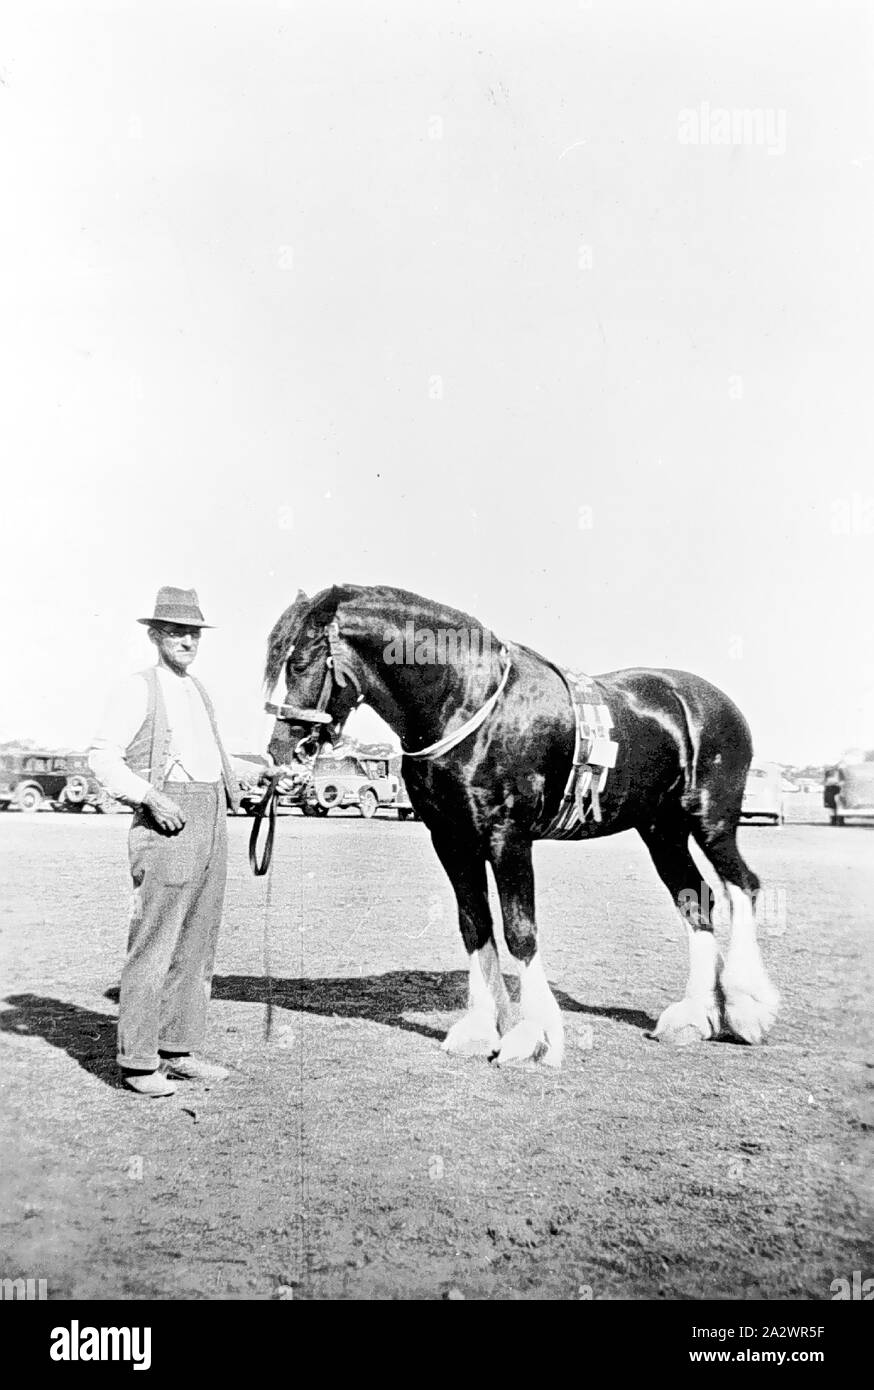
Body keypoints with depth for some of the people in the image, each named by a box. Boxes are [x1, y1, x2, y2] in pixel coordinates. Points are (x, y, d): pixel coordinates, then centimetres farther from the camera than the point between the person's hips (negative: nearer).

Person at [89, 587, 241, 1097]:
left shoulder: (200, 692, 19)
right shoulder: (139, 689, -3)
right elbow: (103, 755, -10)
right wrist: (151, 797, -20)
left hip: (213, 822, 8)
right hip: (167, 822, -7)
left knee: (198, 944, 11)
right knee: (155, 943, -5)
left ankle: (179, 1050, 21)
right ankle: (139, 1061, 6)